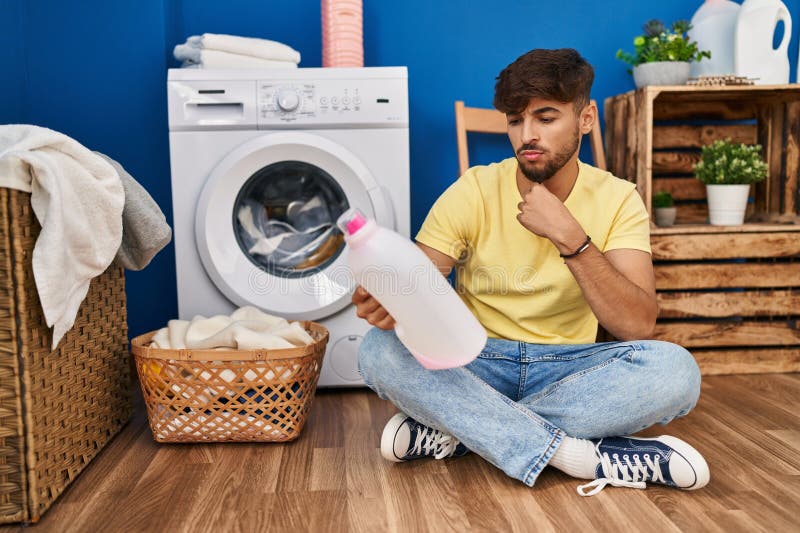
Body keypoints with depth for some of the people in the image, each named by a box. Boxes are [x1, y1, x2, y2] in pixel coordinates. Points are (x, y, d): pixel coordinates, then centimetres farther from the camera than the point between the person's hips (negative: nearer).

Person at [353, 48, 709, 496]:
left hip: (568, 368, 1)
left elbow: (638, 326, -16)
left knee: (675, 369, -28)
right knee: (379, 351, -28)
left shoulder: (617, 200, -5)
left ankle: (455, 430, -23)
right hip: (475, 365, 0)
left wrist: (569, 236, -27)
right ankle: (584, 457, -30)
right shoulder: (473, 192, -5)